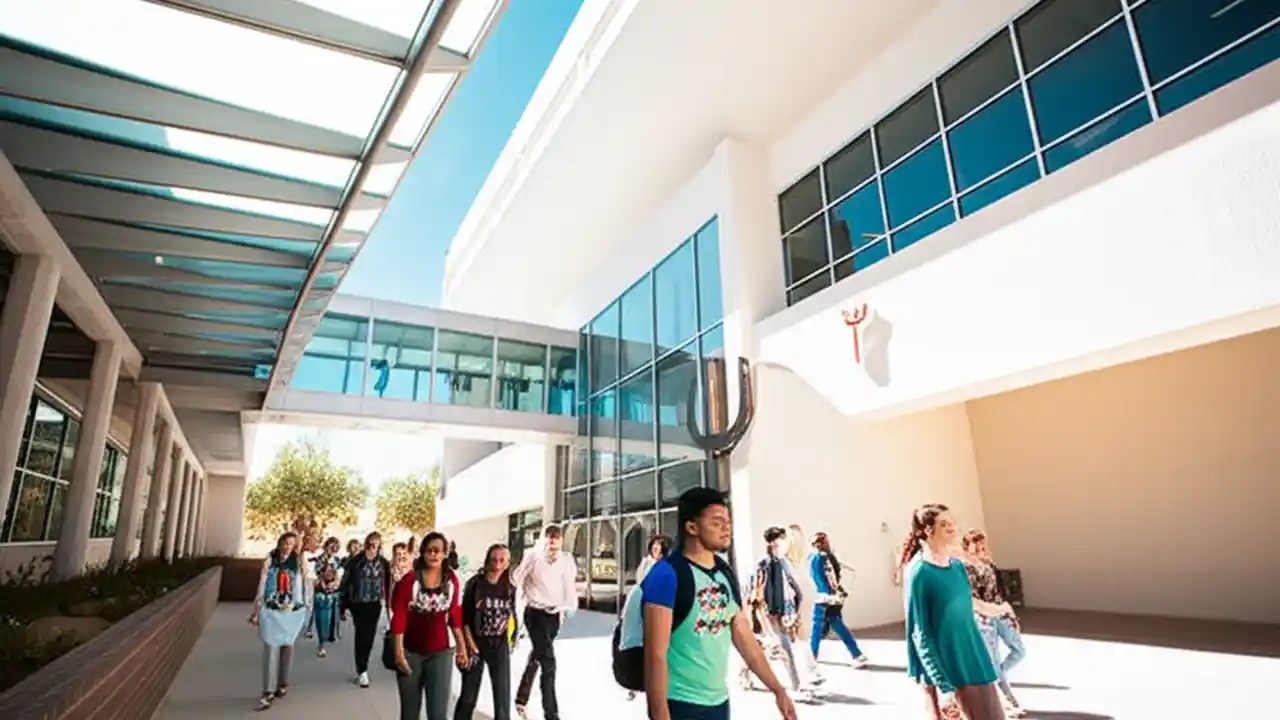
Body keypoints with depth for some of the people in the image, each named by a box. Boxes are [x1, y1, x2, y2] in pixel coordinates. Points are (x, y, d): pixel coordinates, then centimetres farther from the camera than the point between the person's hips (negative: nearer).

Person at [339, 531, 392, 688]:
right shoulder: (355, 561, -8)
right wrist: (344, 606, -2)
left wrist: (389, 606, 3)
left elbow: (387, 586, 4)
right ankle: (362, 671, 5)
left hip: (374, 605, 3)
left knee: (369, 637, 8)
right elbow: (345, 583, -3)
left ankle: (360, 668, 27)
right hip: (358, 604, -3)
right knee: (361, 636, -6)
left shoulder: (384, 563, -1)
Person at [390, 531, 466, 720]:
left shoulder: (452, 580, -2)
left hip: (440, 653, 1)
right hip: (411, 652, -1)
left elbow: (455, 616, 5)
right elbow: (399, 617, -12)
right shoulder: (409, 579, -11)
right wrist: (398, 651, -16)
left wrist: (461, 646, 6)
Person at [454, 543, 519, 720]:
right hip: (476, 643, -2)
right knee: (469, 694, 8)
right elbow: (465, 617, -9)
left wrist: (508, 638, 5)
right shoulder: (475, 583, -11)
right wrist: (470, 644, -11)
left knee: (503, 692, 5)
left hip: (500, 645, 2)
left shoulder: (509, 588, -2)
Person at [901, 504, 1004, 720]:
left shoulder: (958, 566, 5)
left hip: (973, 666, 7)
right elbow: (920, 636, -16)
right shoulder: (918, 573, -16)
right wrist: (942, 686, -20)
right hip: (942, 671, -7)